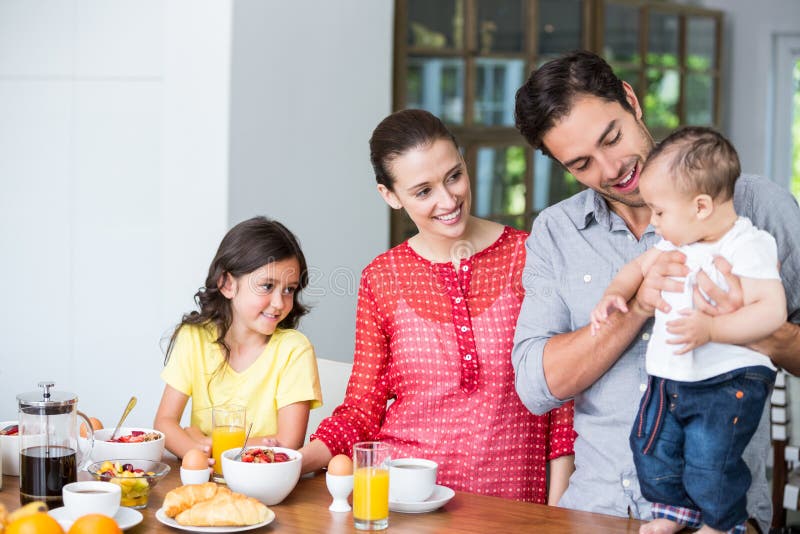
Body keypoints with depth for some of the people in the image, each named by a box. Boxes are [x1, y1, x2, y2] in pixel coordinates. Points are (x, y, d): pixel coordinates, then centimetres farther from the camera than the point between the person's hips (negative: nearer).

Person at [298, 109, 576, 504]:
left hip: (513, 500, -2)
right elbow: (362, 409, 9)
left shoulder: (526, 257, 3)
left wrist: (557, 507, 0)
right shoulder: (381, 279, 8)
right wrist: (297, 460, -8)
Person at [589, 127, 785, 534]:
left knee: (709, 465, -10)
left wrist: (710, 328, -33)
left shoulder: (748, 248, -16)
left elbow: (773, 311, -25)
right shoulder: (675, 243, 7)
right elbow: (639, 267, 24)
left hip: (728, 382, -8)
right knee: (651, 449, 12)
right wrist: (613, 295, 4)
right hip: (670, 379, 8)